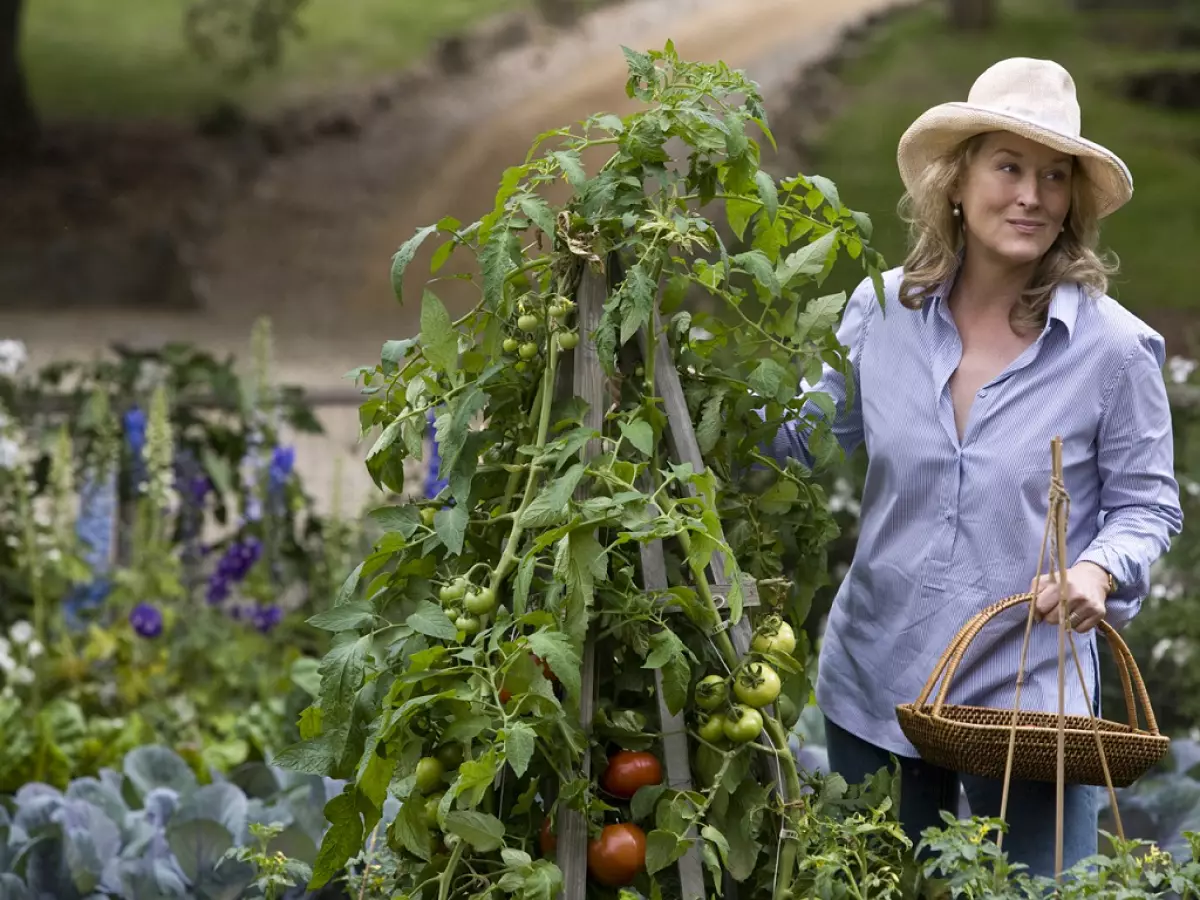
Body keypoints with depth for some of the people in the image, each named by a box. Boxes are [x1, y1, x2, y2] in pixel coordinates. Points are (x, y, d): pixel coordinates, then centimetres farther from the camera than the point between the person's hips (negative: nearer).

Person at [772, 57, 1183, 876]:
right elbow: (796, 433, 11)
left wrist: (1099, 572, -22)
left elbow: (1148, 503, -2)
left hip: (1030, 694, -3)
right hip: (877, 687, 3)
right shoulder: (883, 312, -3)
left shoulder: (1114, 347, -11)